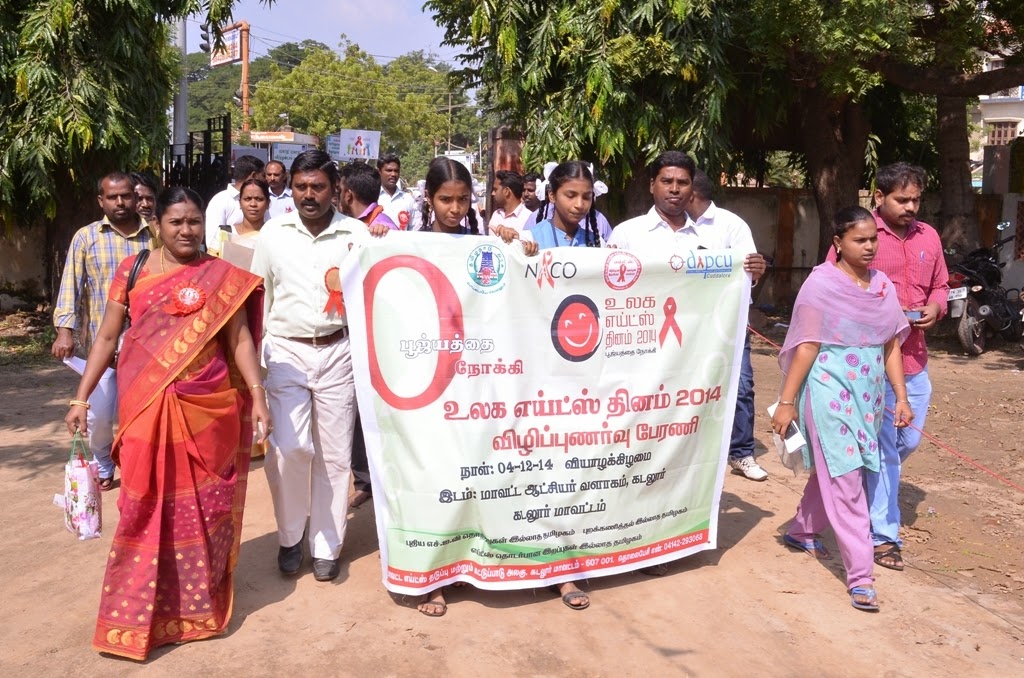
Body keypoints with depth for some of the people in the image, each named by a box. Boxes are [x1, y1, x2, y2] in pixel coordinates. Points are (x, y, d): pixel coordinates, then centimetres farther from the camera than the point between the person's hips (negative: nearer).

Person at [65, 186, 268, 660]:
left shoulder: (223, 276, 1)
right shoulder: (131, 271, 4)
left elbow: (240, 339, 0)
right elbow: (107, 337, 7)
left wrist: (258, 396, -8)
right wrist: (81, 397, 4)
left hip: (207, 408, 0)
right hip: (145, 407, 1)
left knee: (202, 505, 8)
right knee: (146, 505, 5)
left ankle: (199, 600, 26)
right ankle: (138, 610, 19)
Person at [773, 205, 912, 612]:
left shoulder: (883, 286, 8)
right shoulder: (822, 283, -10)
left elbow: (891, 346, 12)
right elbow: (806, 346, -12)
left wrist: (901, 396, 8)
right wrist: (786, 402, -11)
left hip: (868, 394, 6)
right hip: (830, 392, -6)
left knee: (832, 470, 18)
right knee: (846, 481, -5)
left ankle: (802, 532, 40)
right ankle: (860, 575, 0)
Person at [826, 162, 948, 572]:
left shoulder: (928, 237, 10)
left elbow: (940, 285, 20)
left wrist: (934, 308, -2)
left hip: (915, 358, 6)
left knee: (908, 441, 17)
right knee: (883, 446, -1)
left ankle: (876, 486, 45)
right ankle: (883, 535, 11)